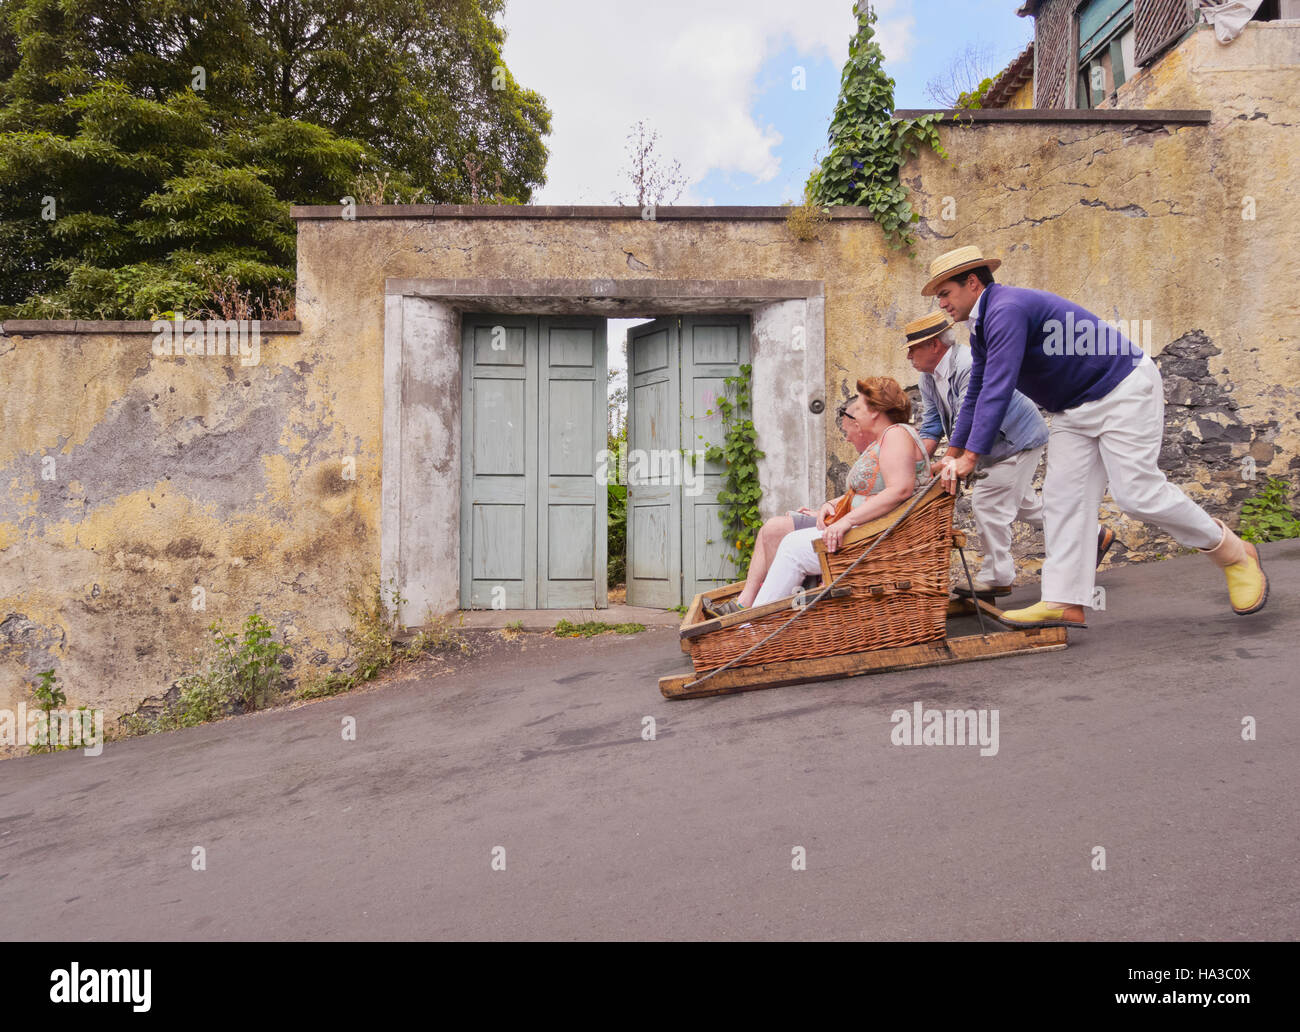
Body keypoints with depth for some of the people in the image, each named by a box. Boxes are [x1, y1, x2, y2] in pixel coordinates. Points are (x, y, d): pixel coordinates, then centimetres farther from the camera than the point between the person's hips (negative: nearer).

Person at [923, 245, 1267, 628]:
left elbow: (998, 389, -28)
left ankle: (1234, 554, 11)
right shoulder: (982, 329, 10)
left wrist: (970, 456, -27)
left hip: (1123, 390, -10)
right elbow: (976, 395, 18)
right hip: (1073, 409, 10)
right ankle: (1065, 603, -3)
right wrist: (952, 453, 15)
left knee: (1137, 493, -13)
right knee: (1063, 497, -1)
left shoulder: (1006, 309, -22)